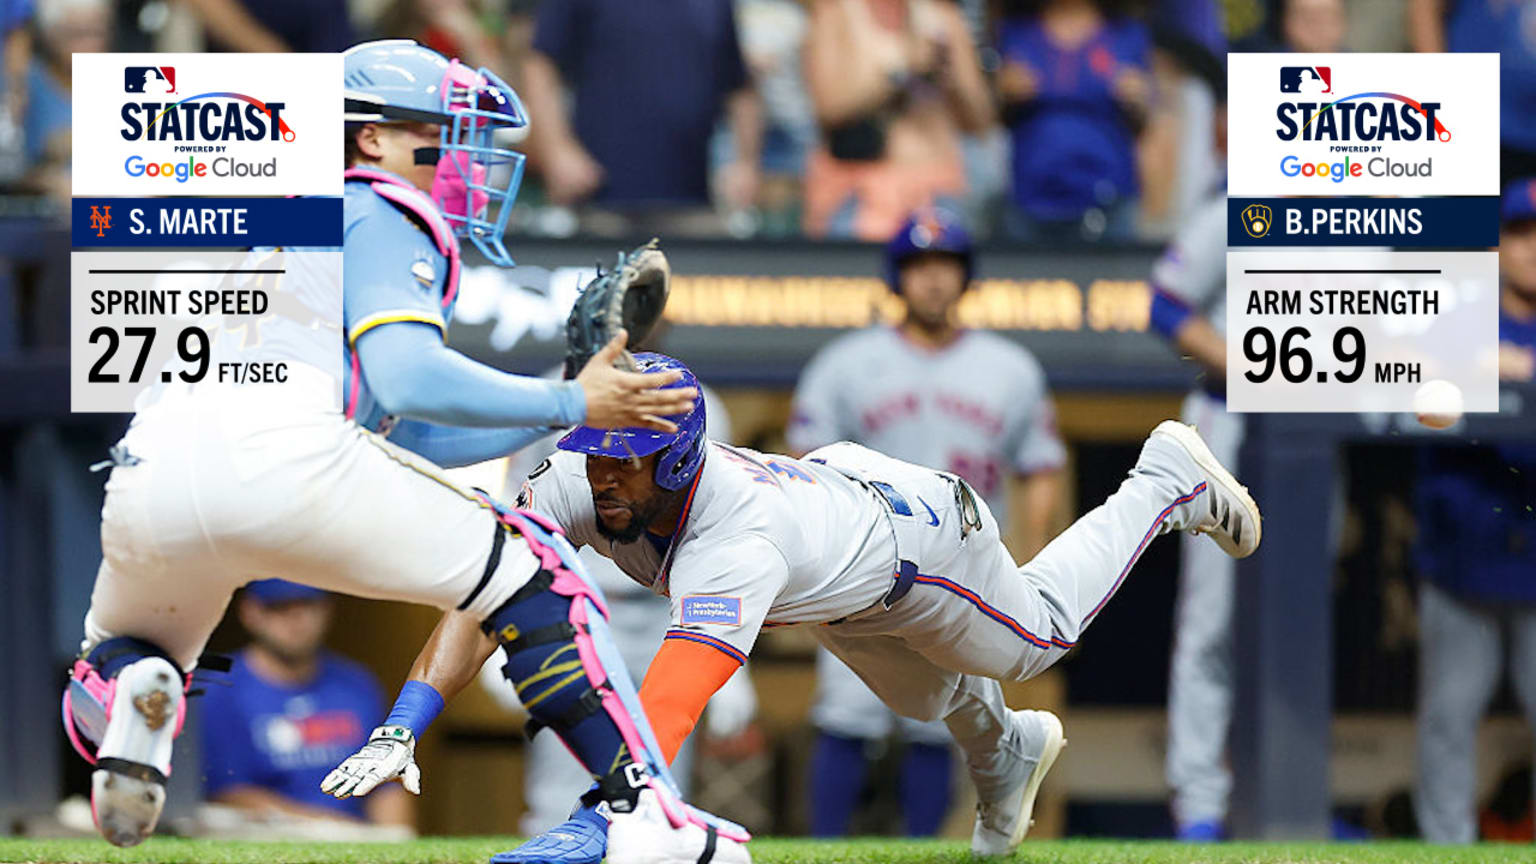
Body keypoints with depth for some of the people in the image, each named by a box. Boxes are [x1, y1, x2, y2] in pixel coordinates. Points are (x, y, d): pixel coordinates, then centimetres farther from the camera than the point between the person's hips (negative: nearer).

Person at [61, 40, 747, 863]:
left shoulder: (293, 231, 38)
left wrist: (569, 408, 36)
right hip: (283, 459, -7)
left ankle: (127, 697, -6)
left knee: (109, 668, 31)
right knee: (530, 579, 8)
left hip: (150, 478, 7)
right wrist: (569, 404, 6)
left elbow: (403, 440, 39)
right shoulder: (383, 216, 12)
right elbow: (407, 382, -5)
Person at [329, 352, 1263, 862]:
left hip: (924, 534, -5)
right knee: (924, 697, 32)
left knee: (1035, 636, 27)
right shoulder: (582, 481, -35)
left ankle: (1170, 478, 46)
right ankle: (1007, 751, 64)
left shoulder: (735, 544, -53)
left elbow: (669, 705, -65)